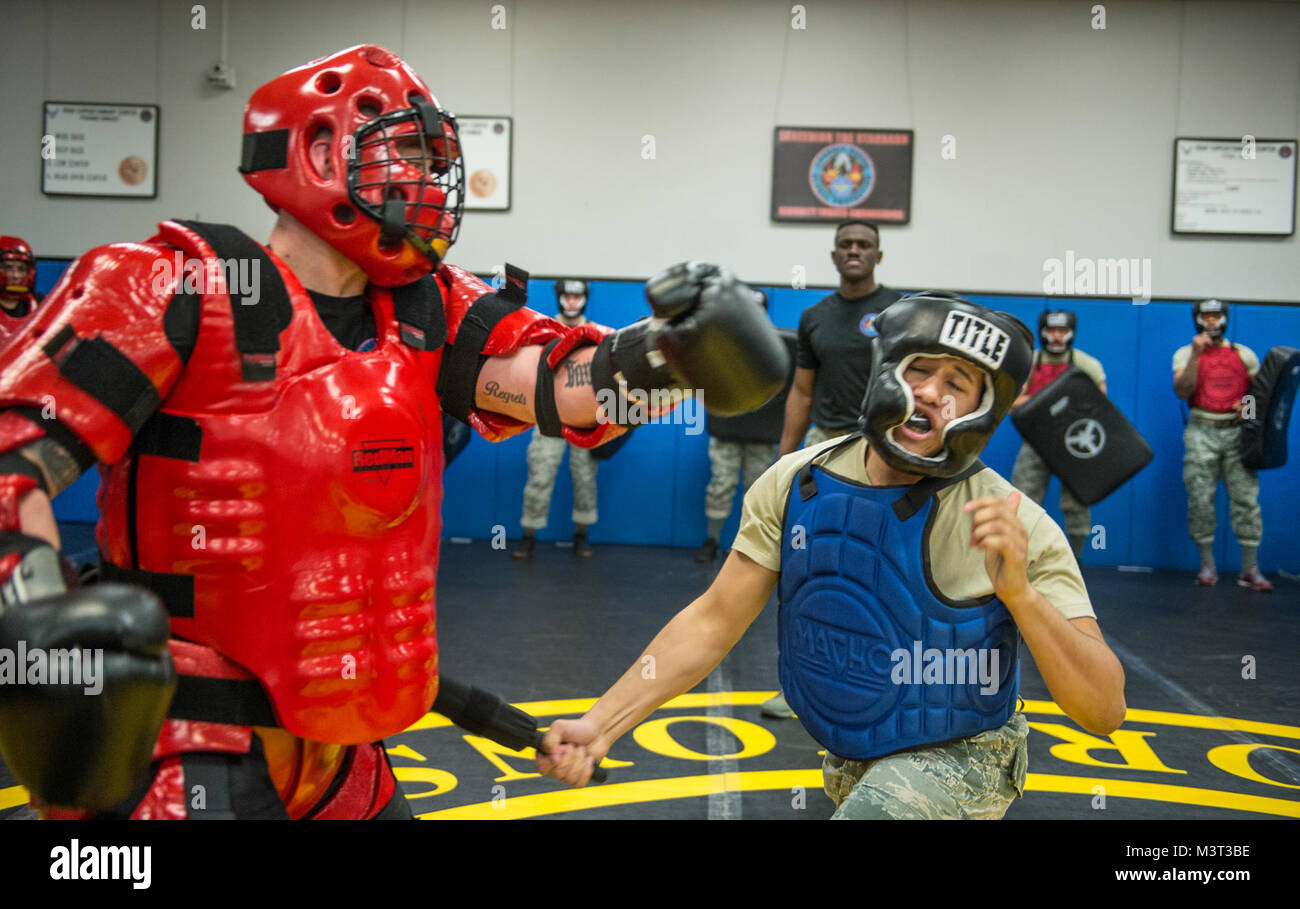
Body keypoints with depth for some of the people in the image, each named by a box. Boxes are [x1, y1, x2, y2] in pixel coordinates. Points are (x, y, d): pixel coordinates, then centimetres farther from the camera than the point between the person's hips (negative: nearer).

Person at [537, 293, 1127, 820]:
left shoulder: (1016, 528, -22)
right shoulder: (796, 485, -12)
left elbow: (1104, 712, -23)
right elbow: (714, 622, -8)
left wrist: (1018, 592, -39)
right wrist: (601, 725, -15)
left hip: (954, 757, -4)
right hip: (849, 757, 5)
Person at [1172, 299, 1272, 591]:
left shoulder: (1244, 354, 12)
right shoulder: (1186, 353, 6)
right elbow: (1182, 392, -9)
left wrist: (1250, 404, -5)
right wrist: (1196, 355, -17)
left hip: (1237, 431, 1)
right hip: (1201, 432, -1)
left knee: (1246, 498, -4)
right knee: (1200, 499, -1)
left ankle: (1250, 570, 1)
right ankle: (1207, 565, 9)